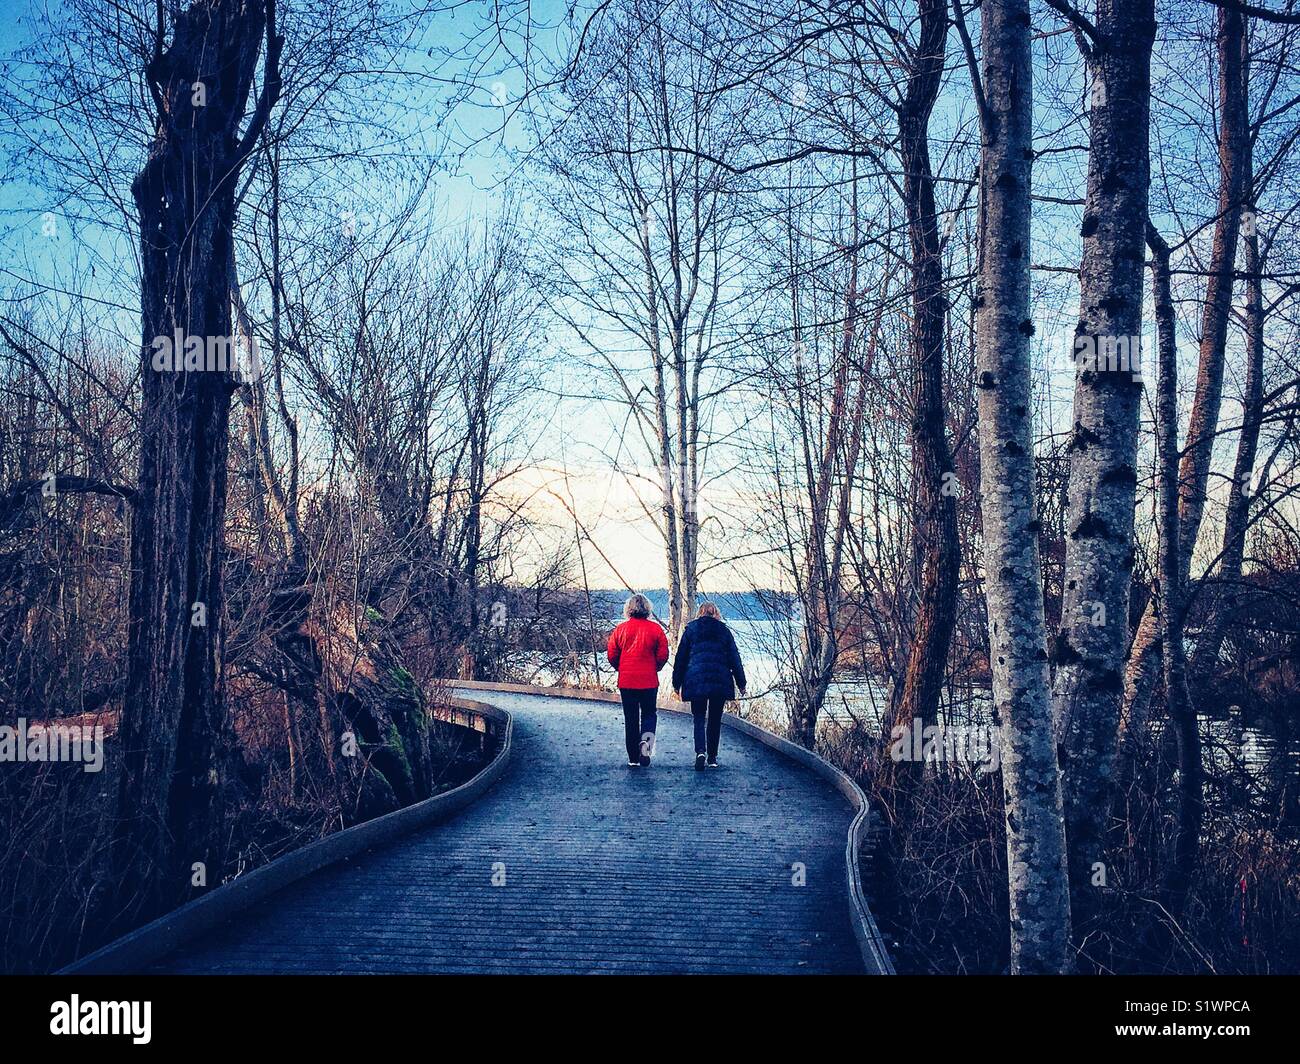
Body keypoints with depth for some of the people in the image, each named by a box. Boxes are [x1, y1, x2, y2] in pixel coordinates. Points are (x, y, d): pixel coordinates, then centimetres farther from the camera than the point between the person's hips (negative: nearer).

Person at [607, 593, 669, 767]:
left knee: (630, 718, 9)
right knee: (649, 713, 15)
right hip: (649, 681, -1)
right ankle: (647, 739, -14)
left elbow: (611, 655, 1)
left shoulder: (621, 629, -2)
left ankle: (633, 758, 11)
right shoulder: (655, 628, -5)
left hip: (626, 681, 1)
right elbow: (663, 655, -4)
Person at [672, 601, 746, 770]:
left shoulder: (691, 629, 8)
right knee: (715, 720, 11)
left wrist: (677, 683, 11)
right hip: (720, 681, 1)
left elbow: (681, 658, 7)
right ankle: (713, 757, 14)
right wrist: (741, 683, 12)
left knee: (699, 718, 3)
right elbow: (735, 658, 7)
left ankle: (700, 751, -19)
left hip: (696, 680, -1)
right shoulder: (724, 630, 9)